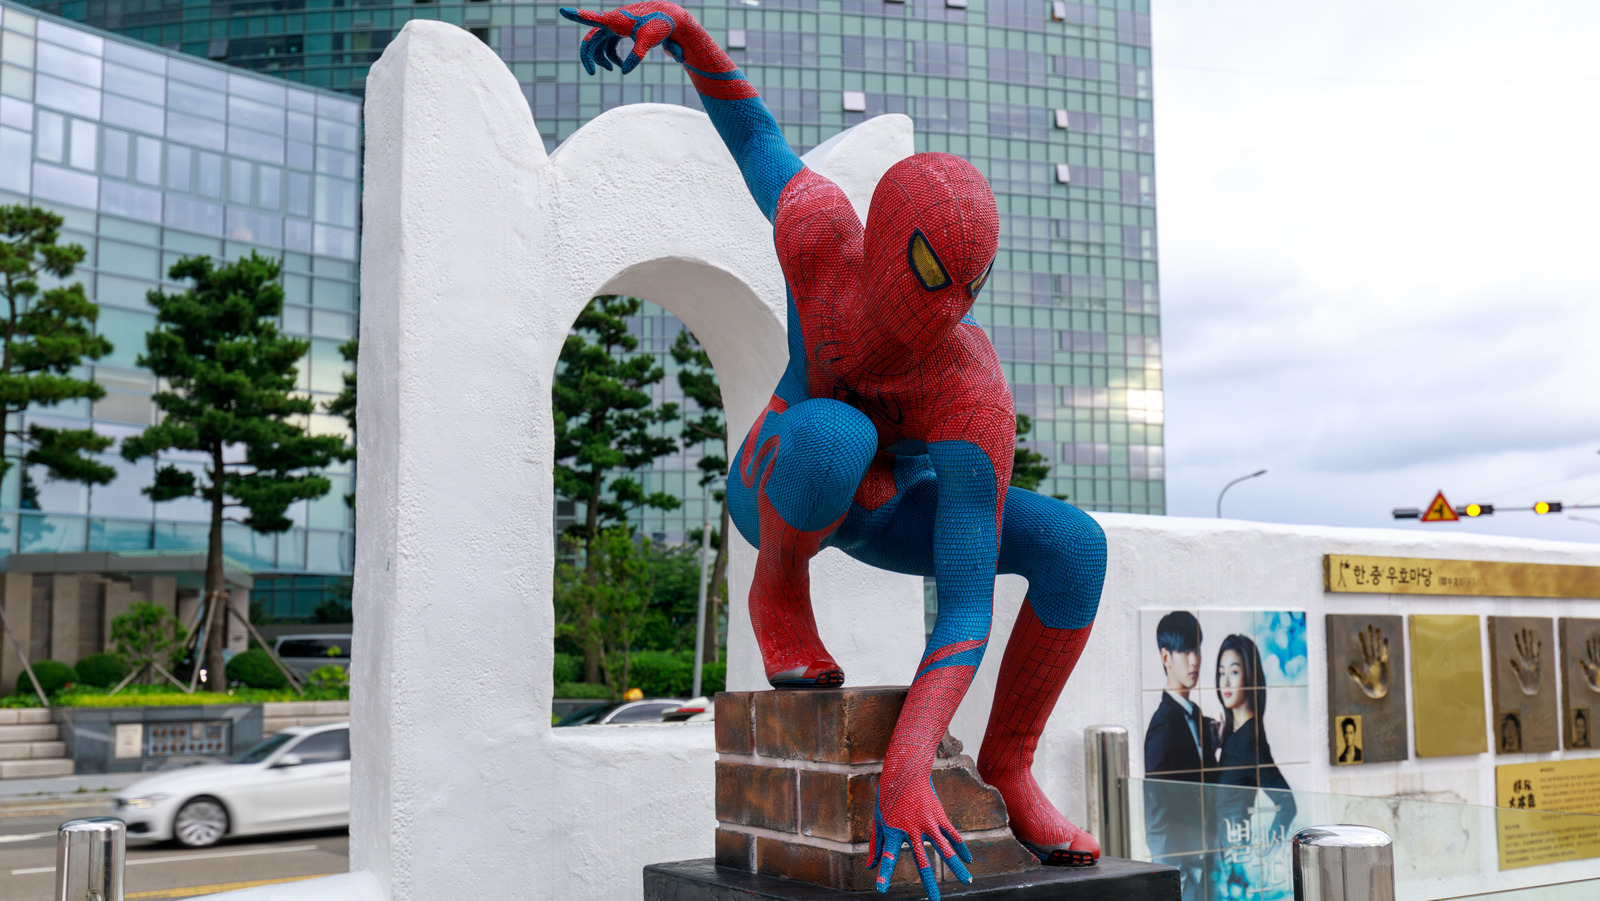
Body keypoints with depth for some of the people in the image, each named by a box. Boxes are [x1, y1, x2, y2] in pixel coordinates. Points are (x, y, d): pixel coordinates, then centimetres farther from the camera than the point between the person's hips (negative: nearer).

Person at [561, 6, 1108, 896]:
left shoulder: (977, 407, -38)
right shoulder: (823, 231, -33)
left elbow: (968, 614, -42)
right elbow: (758, 137, -10)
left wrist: (906, 767, -56)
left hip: (887, 512, 1)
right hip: (779, 497, -1)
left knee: (1075, 545, -24)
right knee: (833, 430, -42)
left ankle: (1008, 760, -4)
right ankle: (779, 589, -12)